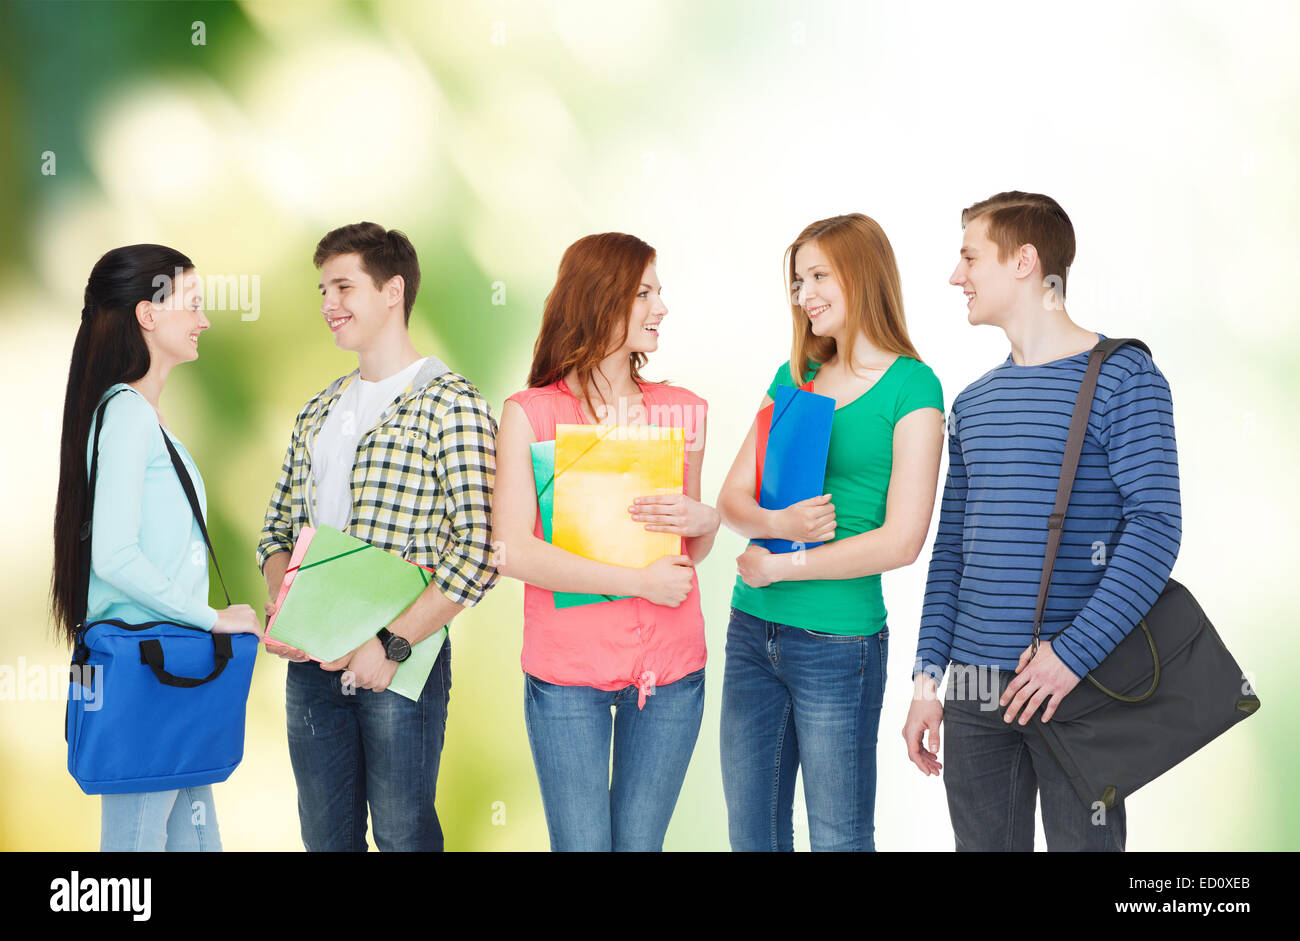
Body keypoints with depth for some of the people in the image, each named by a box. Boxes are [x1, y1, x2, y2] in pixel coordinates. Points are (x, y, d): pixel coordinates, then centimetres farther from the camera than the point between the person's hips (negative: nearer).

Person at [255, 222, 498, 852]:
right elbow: (279, 529, 17)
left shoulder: (450, 405, -8)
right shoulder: (316, 413, 14)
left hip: (401, 661, -6)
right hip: (311, 660, 6)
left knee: (402, 833, 4)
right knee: (325, 834, 13)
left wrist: (393, 645, -18)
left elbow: (479, 551, -15)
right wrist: (282, 611, -3)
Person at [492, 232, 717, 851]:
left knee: (641, 842, 9)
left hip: (670, 668, 3)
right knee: (580, 843, 3)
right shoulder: (531, 413, -4)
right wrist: (638, 581, -14)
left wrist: (704, 521, -6)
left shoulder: (681, 411, 9)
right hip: (566, 672, -3)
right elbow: (513, 552, -12)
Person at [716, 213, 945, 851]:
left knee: (838, 839, 5)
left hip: (837, 642, -6)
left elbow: (901, 540, -14)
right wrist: (778, 522, -14)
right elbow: (732, 498, 9)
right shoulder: (794, 376, 11)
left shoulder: (912, 387, -7)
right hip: (752, 630, 6)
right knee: (750, 832, 14)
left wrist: (780, 566, -9)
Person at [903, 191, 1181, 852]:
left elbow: (1155, 526, -13)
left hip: (1076, 682, -5)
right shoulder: (972, 403, 14)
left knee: (1082, 840, 2)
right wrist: (927, 677, 8)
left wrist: (1072, 654, -21)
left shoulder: (1121, 377, -5)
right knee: (983, 842, 12)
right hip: (974, 689, 5)